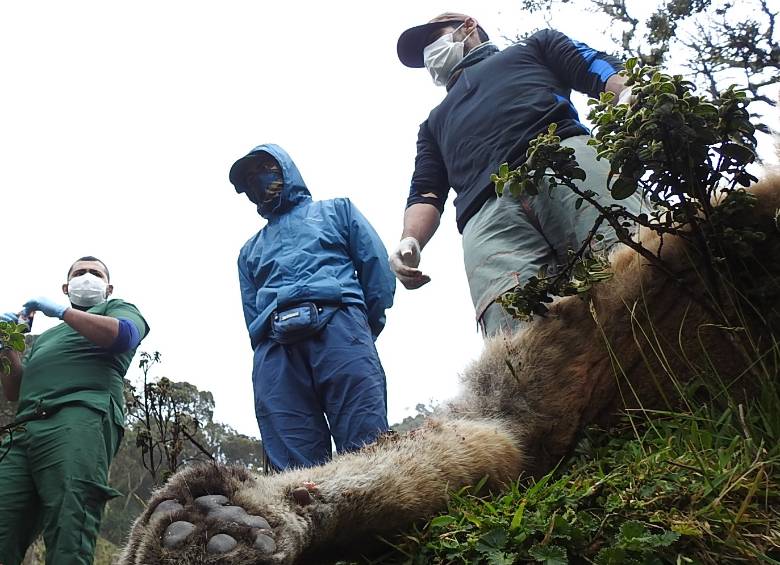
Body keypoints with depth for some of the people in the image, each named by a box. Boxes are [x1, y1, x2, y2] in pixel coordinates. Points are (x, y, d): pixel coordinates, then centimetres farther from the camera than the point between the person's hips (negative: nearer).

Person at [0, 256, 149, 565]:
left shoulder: (118, 308, 24)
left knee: (68, 540, -19)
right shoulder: (45, 337, 40)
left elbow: (123, 335, -1)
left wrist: (62, 311, 2)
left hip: (81, 417, -5)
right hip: (25, 429, 6)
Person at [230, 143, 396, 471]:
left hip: (337, 323, -3)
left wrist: (365, 327, 6)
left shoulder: (335, 210, 28)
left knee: (366, 450, -18)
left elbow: (377, 269, 15)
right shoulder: (249, 251, 37)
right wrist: (271, 355, 8)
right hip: (275, 348, 4)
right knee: (296, 467, -11)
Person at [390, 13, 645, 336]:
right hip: (489, 214, 2)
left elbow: (599, 69, 20)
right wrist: (410, 241, 6)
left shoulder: (533, 46, 37)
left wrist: (628, 95, -5)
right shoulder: (435, 122, 43)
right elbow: (426, 193, 29)